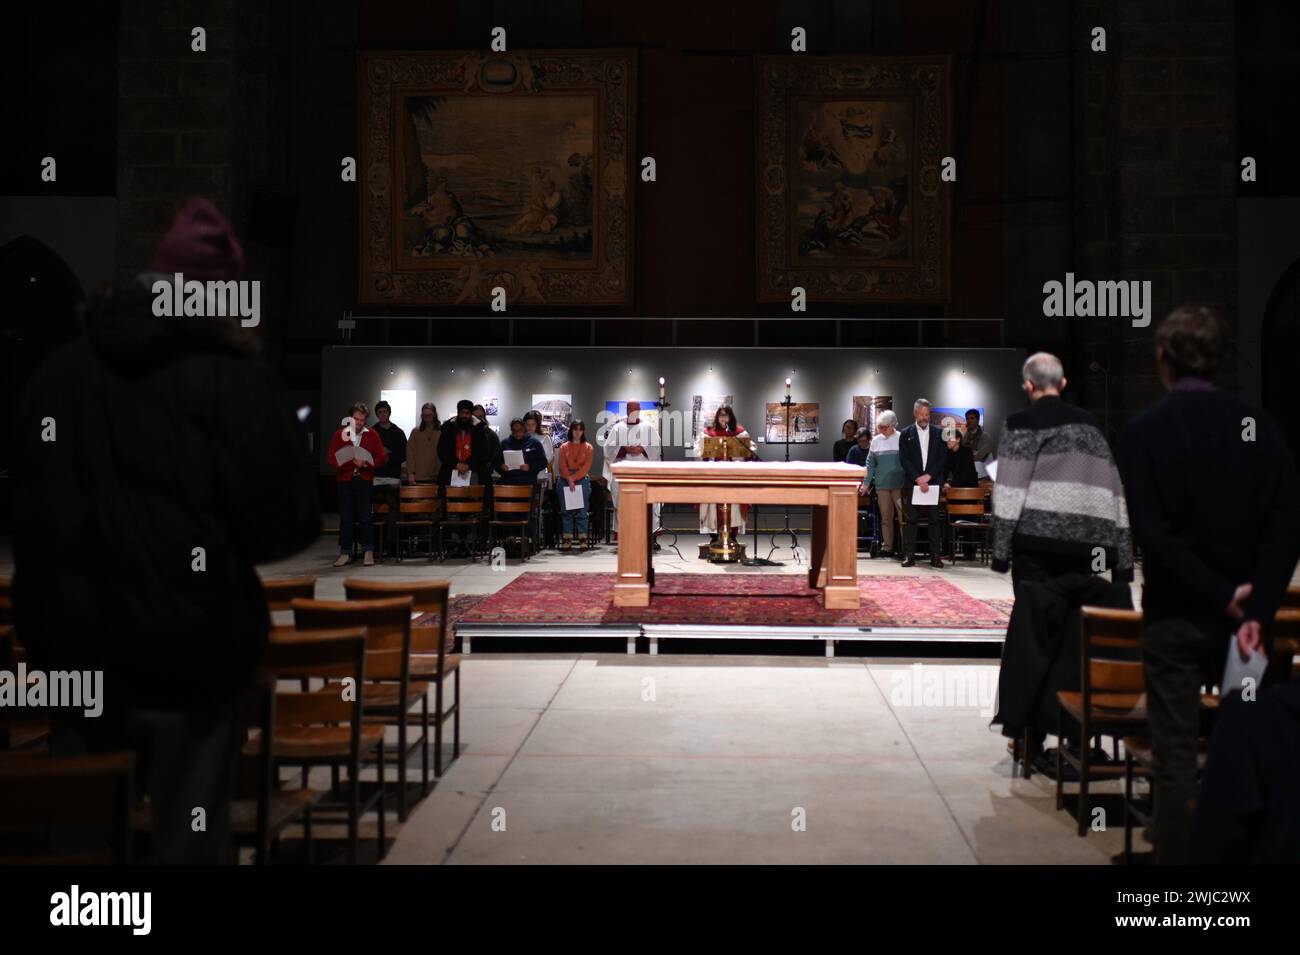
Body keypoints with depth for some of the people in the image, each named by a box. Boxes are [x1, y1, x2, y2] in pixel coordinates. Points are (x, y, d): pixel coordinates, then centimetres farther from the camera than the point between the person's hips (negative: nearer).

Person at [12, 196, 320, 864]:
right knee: (190, 838, 8)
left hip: (75, 650, 5)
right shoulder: (235, 380, -12)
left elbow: (26, 508, 14)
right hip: (191, 655, -4)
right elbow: (286, 522, -13)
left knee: (80, 834, 18)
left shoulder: (58, 371, 5)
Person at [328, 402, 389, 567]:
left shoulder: (372, 435, 5)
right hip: (345, 481, 1)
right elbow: (331, 456, 2)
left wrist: (366, 464, -14)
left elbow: (382, 457, 2)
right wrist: (349, 464, -14)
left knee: (366, 517, -1)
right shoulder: (340, 434, 5)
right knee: (345, 518, 2)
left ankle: (368, 552, 5)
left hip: (365, 480, -1)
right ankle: (345, 553, 7)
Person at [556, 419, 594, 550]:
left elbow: (586, 467, -2)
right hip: (565, 481, 1)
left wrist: (574, 478, -11)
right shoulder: (564, 447, 11)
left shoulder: (588, 447, 7)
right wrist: (569, 479, -11)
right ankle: (567, 540, 1)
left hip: (582, 480, -1)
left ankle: (583, 539, -1)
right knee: (566, 511, 0)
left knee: (582, 511, -3)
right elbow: (562, 466, 2)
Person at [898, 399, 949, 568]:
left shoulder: (938, 434, 9)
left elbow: (943, 458, 4)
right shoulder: (906, 434, 5)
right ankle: (909, 556, 2)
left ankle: (935, 556, 4)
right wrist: (918, 479, -11)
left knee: (935, 520, 1)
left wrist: (928, 476, -9)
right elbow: (904, 459, -2)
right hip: (912, 483, -1)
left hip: (932, 483, 1)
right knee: (911, 520, -1)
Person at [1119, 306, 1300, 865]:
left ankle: (1177, 855, 10)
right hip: (1242, 617, 3)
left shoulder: (1145, 429, -9)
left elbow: (1152, 535, -16)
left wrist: (1224, 596, -12)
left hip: (1174, 616, -3)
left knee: (1176, 756, 5)